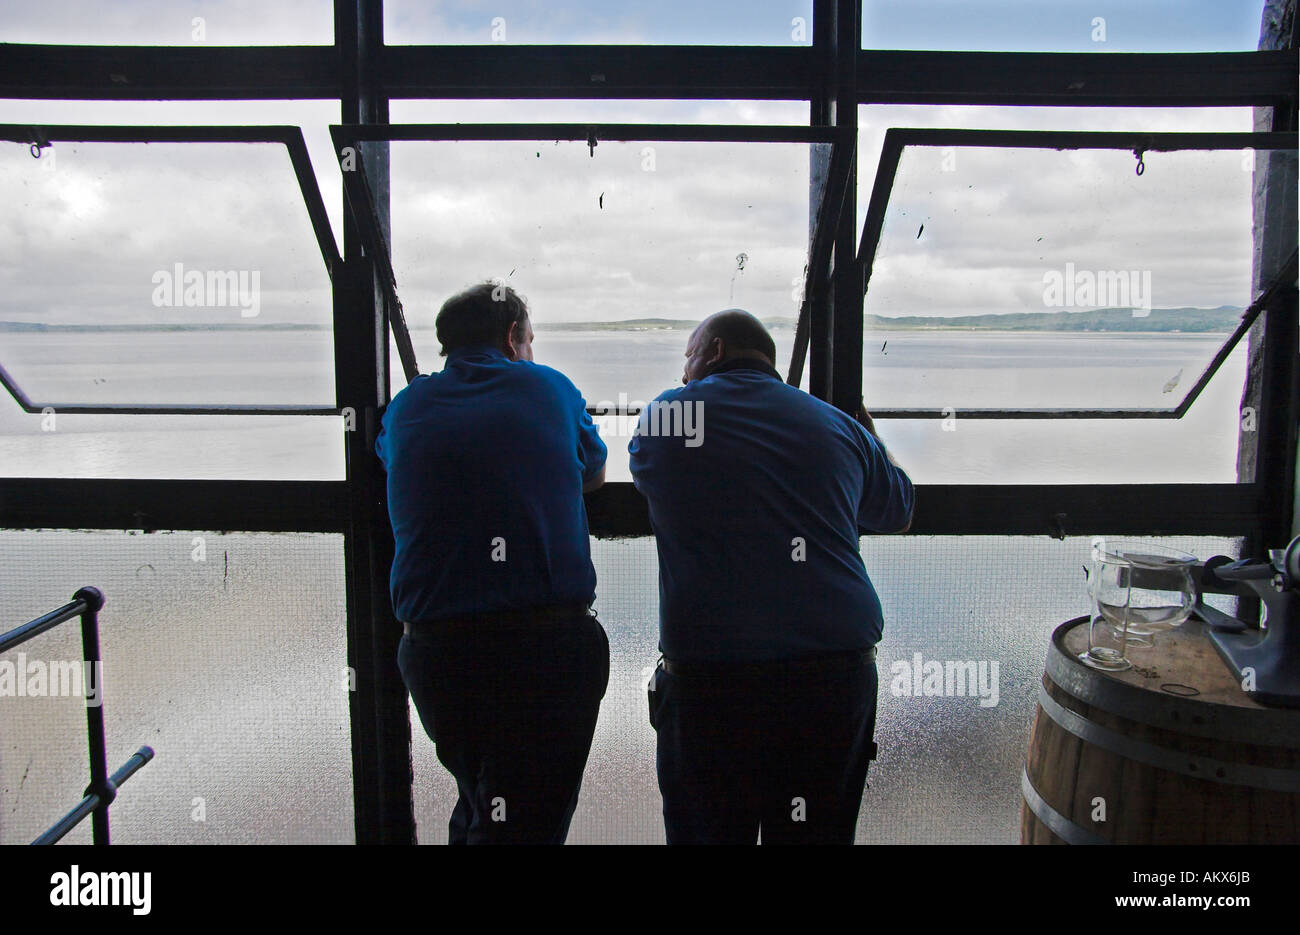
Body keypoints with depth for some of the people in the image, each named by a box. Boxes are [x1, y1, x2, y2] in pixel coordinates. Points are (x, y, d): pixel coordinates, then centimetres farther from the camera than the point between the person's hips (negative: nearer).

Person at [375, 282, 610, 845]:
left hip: (436, 646, 3)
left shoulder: (405, 409, 10)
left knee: (477, 801, 24)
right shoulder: (548, 387, 6)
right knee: (525, 824, 2)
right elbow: (595, 475, 22)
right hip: (549, 644, -3)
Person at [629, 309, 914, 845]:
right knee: (818, 834, 16)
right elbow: (897, 514, 25)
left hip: (708, 677, -2)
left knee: (707, 832, 12)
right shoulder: (840, 426, 10)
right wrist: (871, 439, 44)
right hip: (840, 673, 3)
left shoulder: (664, 416, 4)